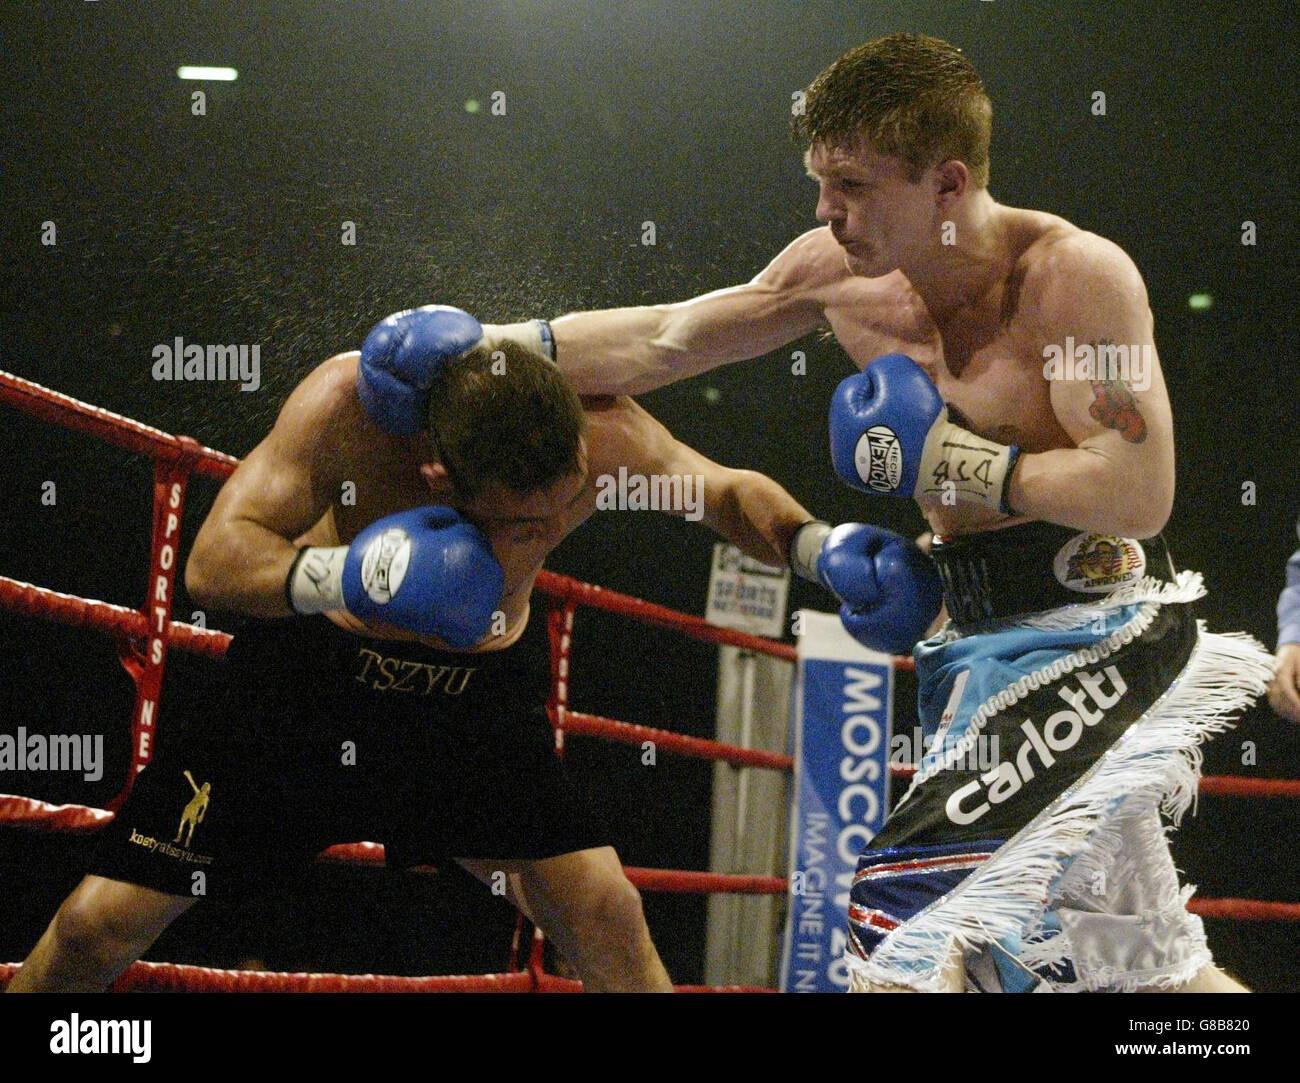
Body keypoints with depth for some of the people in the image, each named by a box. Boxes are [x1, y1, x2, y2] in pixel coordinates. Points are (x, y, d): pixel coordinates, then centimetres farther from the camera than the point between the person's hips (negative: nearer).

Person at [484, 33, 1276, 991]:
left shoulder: (1077, 276, -18)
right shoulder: (841, 270, 2)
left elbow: (1138, 497, -24)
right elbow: (658, 343, 9)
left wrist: (945, 460, -19)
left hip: (1099, 635, -8)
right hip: (994, 637, 8)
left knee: (912, 916, -21)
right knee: (1140, 961, 20)